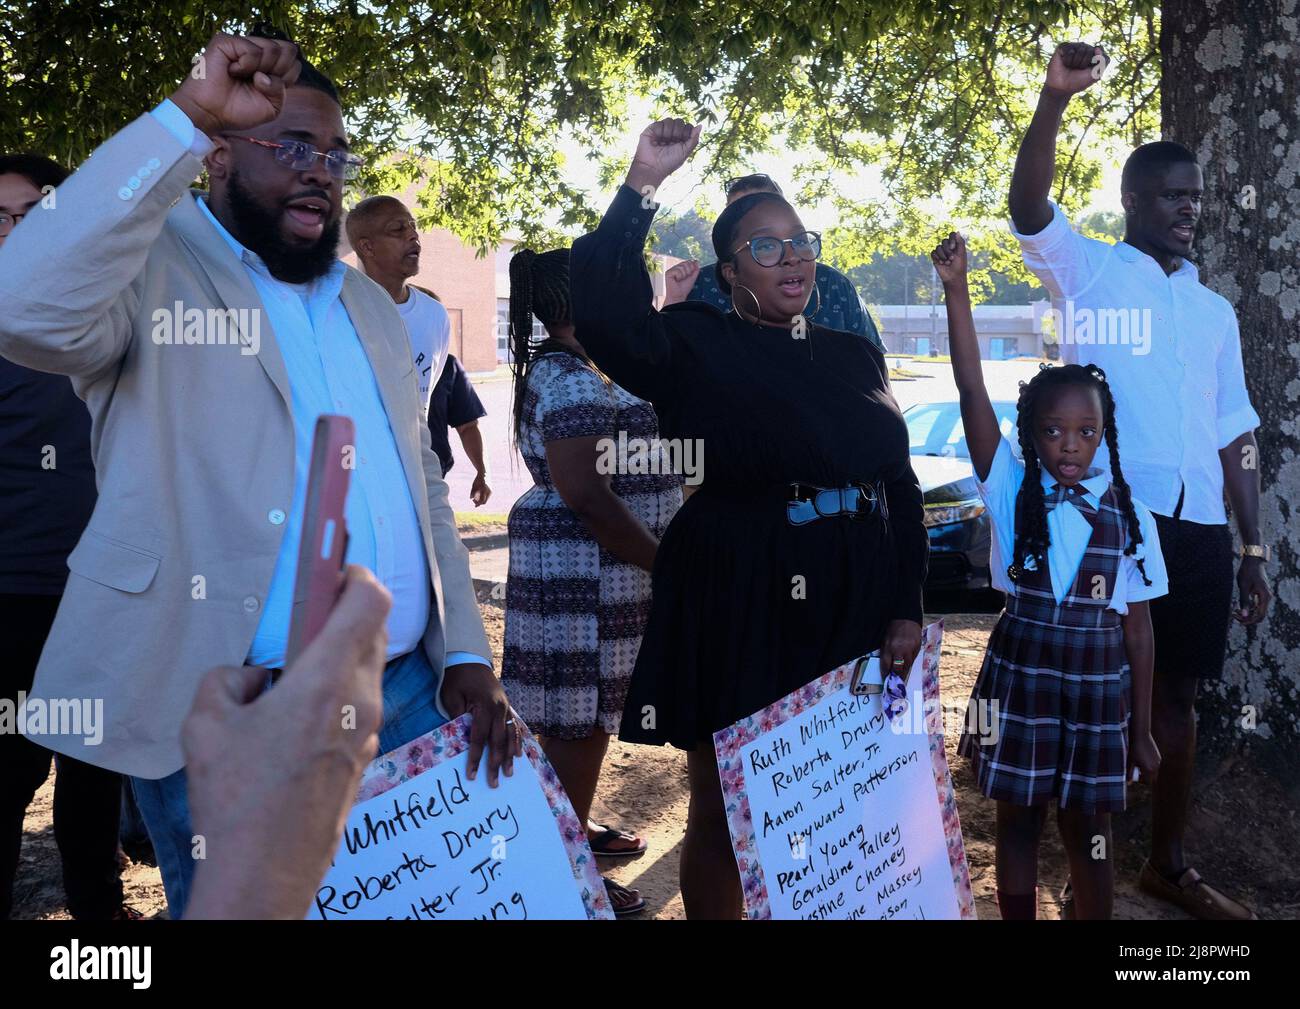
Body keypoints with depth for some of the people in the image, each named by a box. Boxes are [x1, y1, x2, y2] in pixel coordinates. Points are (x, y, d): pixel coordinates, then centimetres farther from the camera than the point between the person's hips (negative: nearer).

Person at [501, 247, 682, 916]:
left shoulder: (566, 369, 15)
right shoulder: (570, 381, -19)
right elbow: (584, 494, -25)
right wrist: (665, 561, -21)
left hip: (600, 573, 11)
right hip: (584, 572, -11)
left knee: (586, 712, 20)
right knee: (576, 718, -3)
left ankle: (575, 826, 34)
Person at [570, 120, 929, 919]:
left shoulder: (855, 356, 11)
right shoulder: (695, 346, -3)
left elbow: (901, 484, 11)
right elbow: (606, 314, -23)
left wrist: (908, 608, 3)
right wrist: (642, 184, -26)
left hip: (856, 610, 5)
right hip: (736, 608, -4)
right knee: (723, 808, 7)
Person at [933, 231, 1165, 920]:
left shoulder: (1129, 514, -3)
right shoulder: (1011, 491, -6)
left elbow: (1137, 625, 2)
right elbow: (971, 389, -16)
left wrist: (1141, 730, 4)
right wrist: (956, 289, -25)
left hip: (1098, 683, 1)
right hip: (1019, 672, 0)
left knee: (1087, 830, 11)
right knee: (1017, 820, 12)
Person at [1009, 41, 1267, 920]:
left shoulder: (1214, 310, 19)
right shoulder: (1087, 271, 5)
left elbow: (1235, 436, 16)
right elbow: (1028, 207, -15)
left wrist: (1255, 549, 11)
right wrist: (1056, 98, -28)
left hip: (1198, 526, 6)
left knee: (1177, 693, 13)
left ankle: (1169, 863, 27)